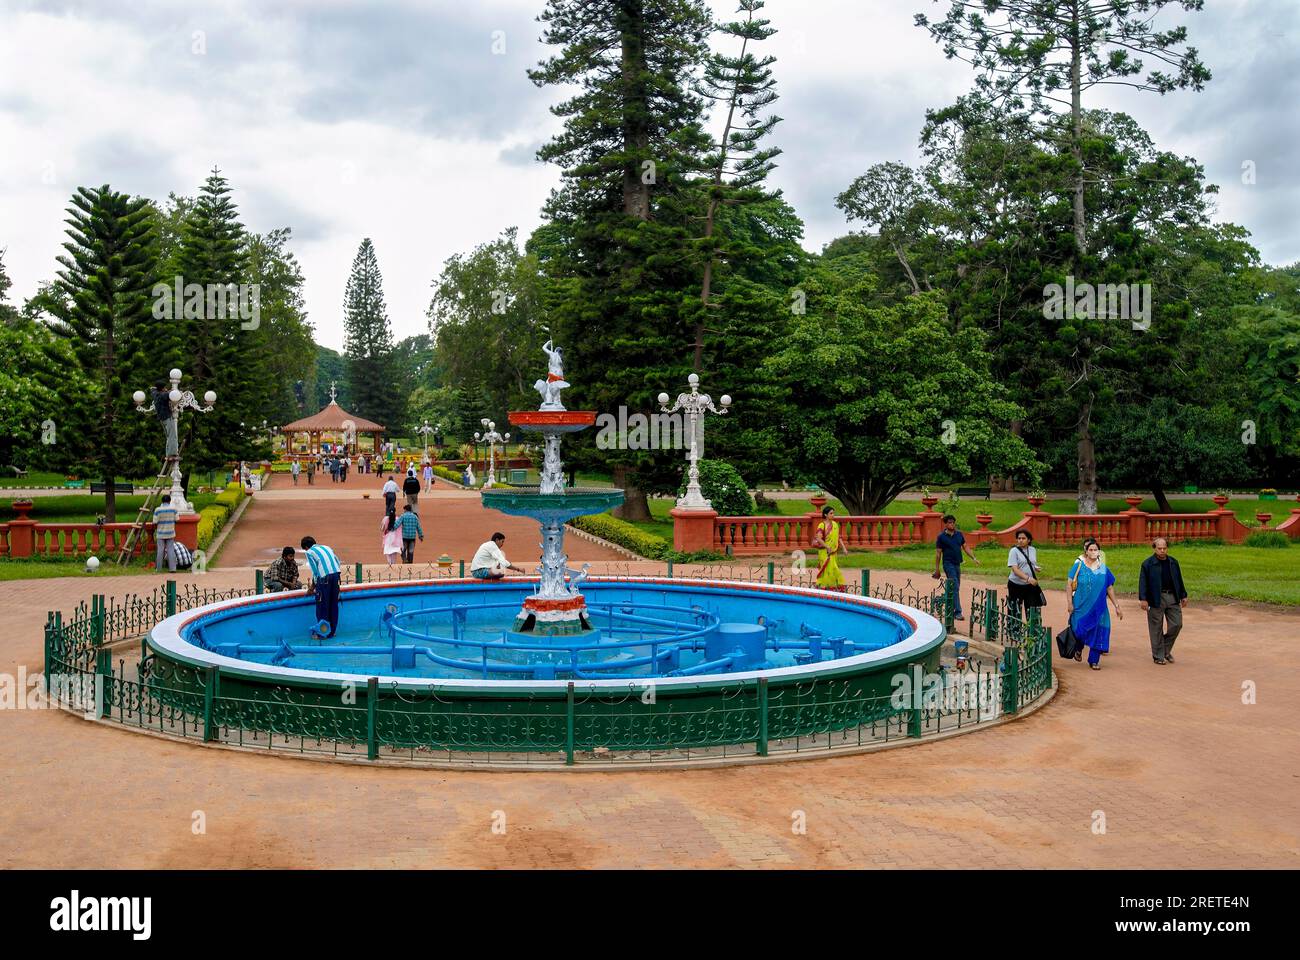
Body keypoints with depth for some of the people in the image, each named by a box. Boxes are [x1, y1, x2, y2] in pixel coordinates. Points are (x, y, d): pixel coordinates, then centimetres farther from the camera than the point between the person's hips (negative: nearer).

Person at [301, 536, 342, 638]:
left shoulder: (309, 552, 10)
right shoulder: (326, 547, 27)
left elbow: (315, 571, 3)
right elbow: (337, 561, 20)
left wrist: (313, 587, 13)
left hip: (324, 577, -5)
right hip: (336, 574, 5)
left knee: (322, 605, 4)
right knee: (333, 605, 13)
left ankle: (321, 633, 8)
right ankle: (332, 632, 21)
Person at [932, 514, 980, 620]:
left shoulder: (959, 534, 9)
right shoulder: (942, 537, -5)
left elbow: (965, 547, 15)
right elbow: (938, 554, -3)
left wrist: (974, 558, 2)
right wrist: (937, 570, -4)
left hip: (957, 564, 6)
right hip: (948, 564, -6)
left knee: (955, 588, 10)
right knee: (955, 587, -14)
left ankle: (950, 611, 21)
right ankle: (957, 612, -15)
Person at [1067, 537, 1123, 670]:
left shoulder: (1104, 569, 6)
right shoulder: (1078, 566, -2)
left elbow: (1110, 589, 11)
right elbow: (1070, 585, -4)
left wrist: (1116, 606, 10)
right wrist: (1069, 603, -11)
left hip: (1098, 608, 2)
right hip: (1081, 607, -2)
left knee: (1098, 632, 1)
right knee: (1079, 629, -1)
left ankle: (1094, 660, 14)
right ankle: (1079, 649, 32)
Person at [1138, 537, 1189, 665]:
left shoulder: (1173, 562, 12)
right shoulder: (1147, 564, -4)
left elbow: (1179, 580, 19)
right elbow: (1143, 582, -8)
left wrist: (1183, 596, 17)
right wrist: (1143, 599, -15)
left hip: (1172, 597, 5)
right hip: (1156, 599, -5)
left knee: (1176, 624, 3)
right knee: (1157, 629, 1)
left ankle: (1166, 650, 23)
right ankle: (1158, 656, 11)